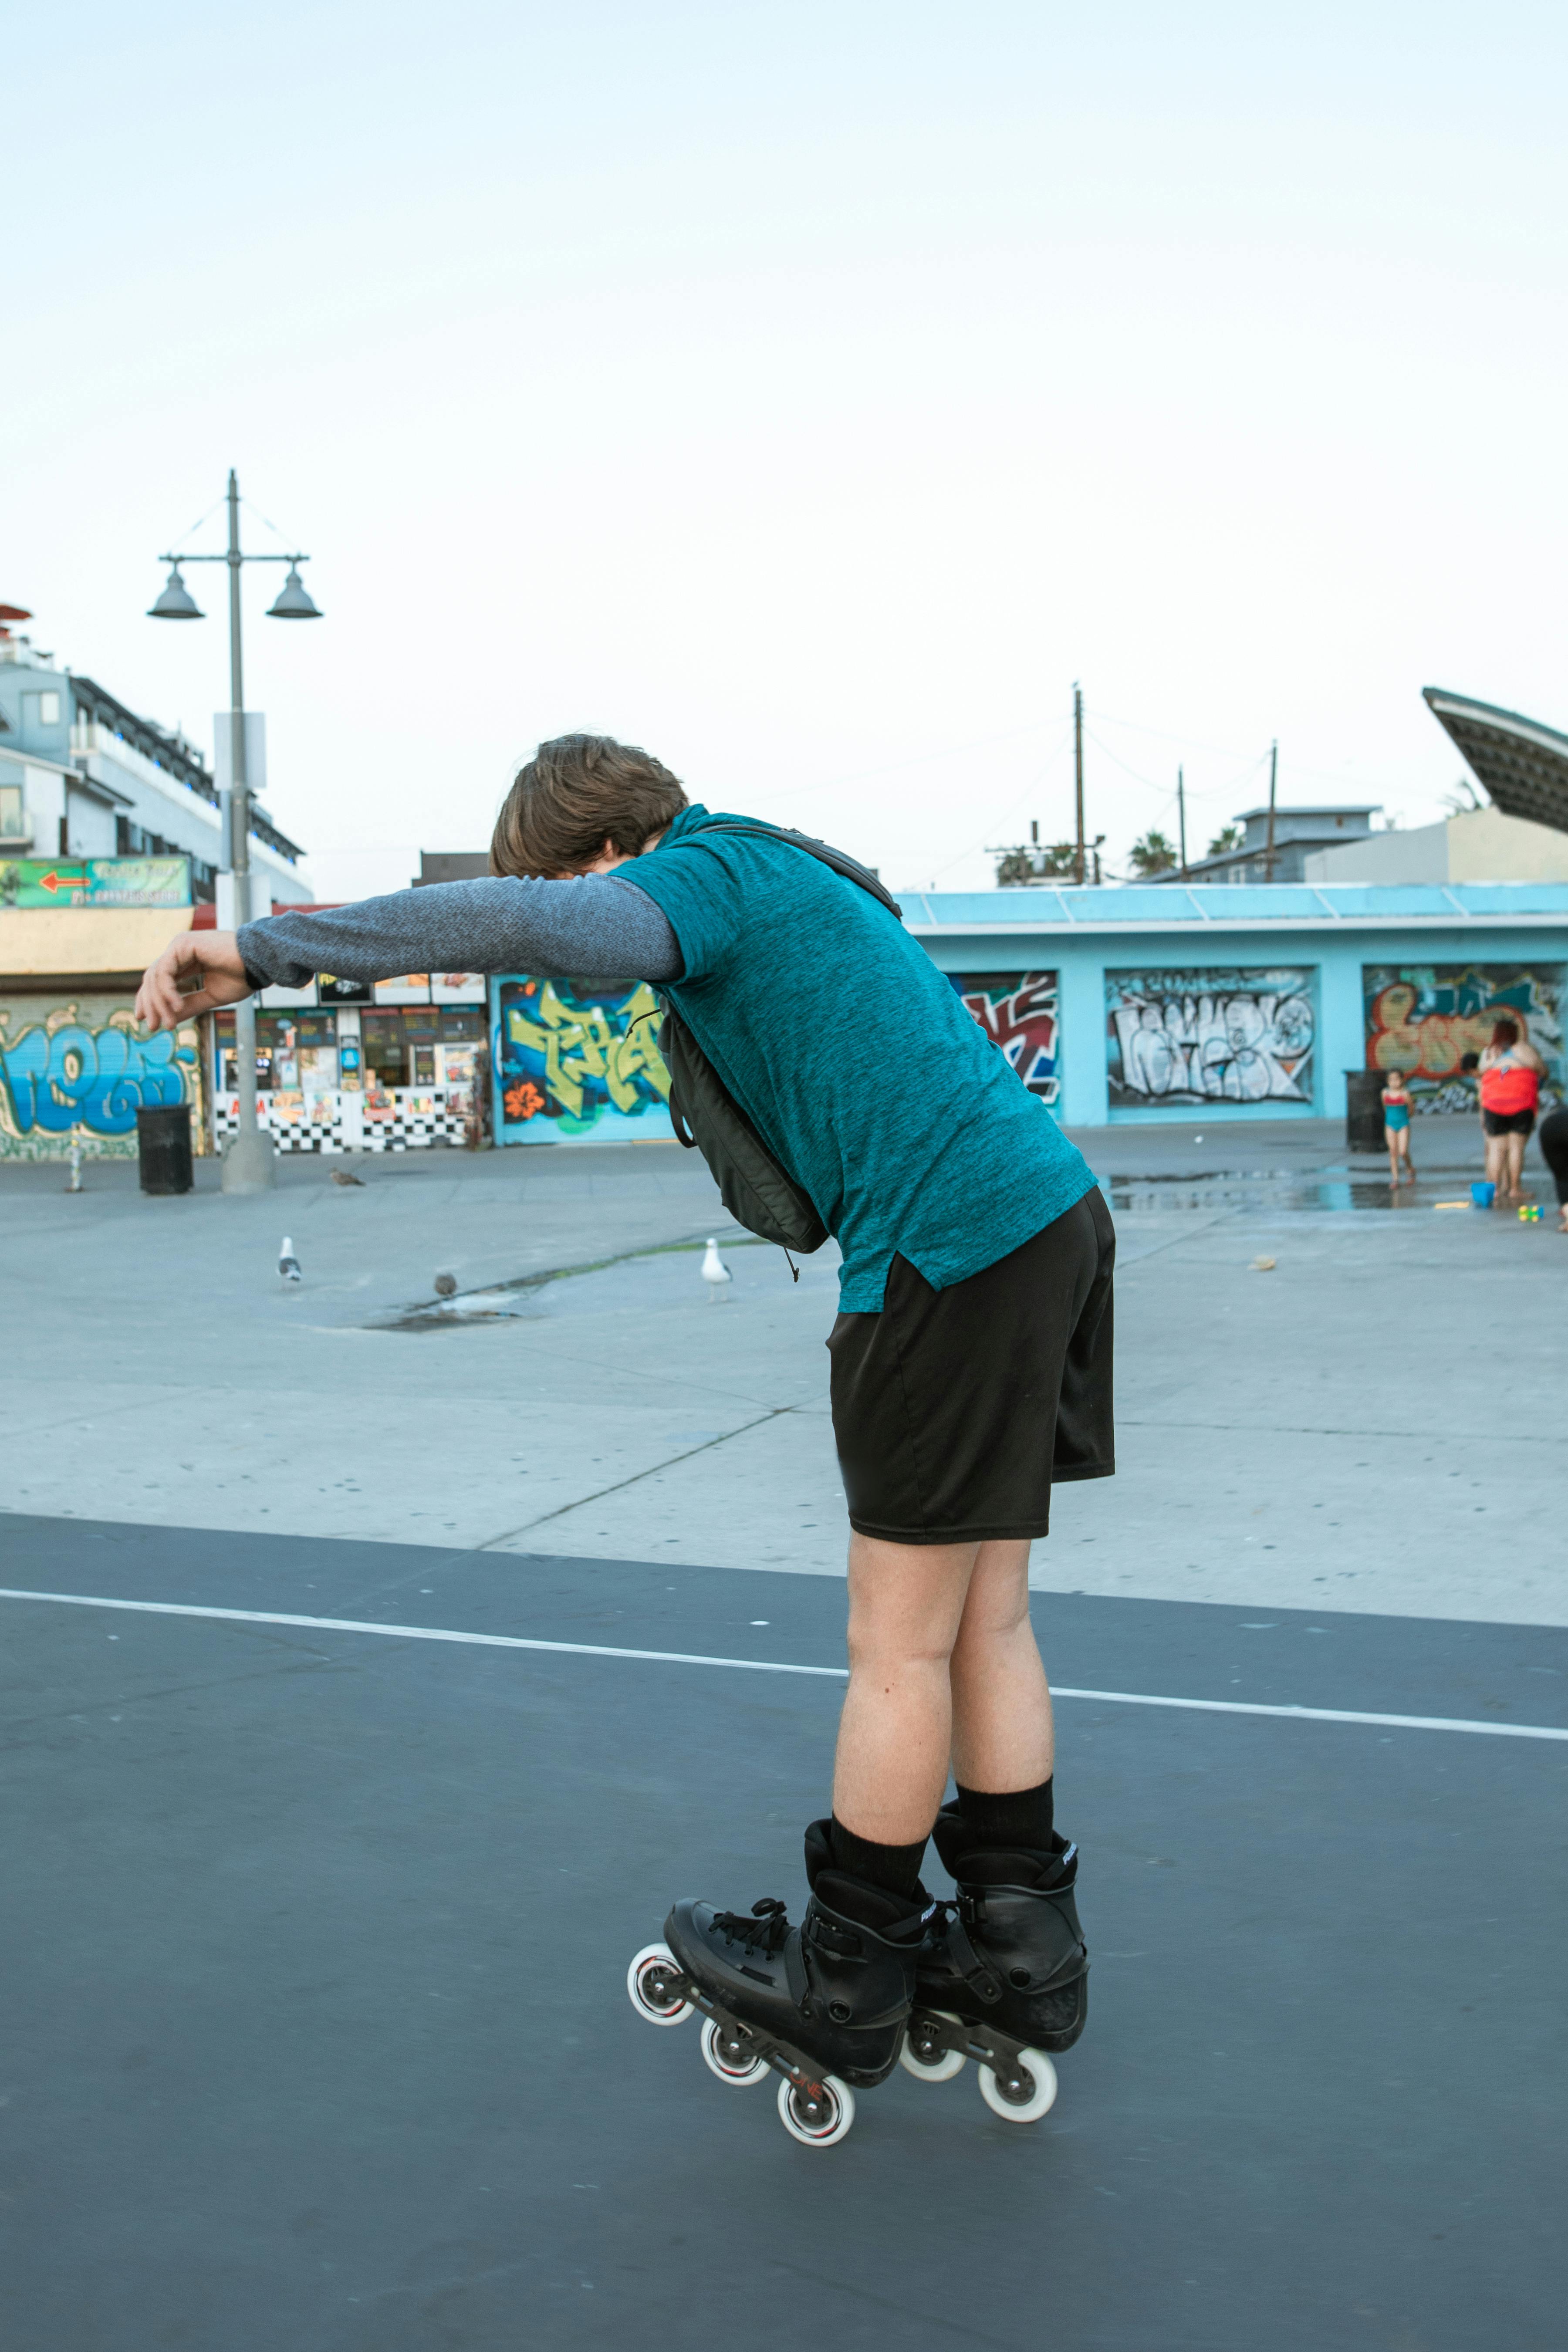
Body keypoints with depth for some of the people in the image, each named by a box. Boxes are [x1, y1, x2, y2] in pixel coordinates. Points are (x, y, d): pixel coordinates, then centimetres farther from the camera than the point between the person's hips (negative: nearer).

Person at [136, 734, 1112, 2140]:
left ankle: (845, 1983, 15)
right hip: (1046, 1213, 10)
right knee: (985, 1620, 15)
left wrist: (267, 952, -26)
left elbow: (530, 920, -28)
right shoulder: (776, 879, 22)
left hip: (950, 1245, -10)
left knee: (901, 1644, 1)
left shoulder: (704, 875, -9)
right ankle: (1022, 1942, 23)